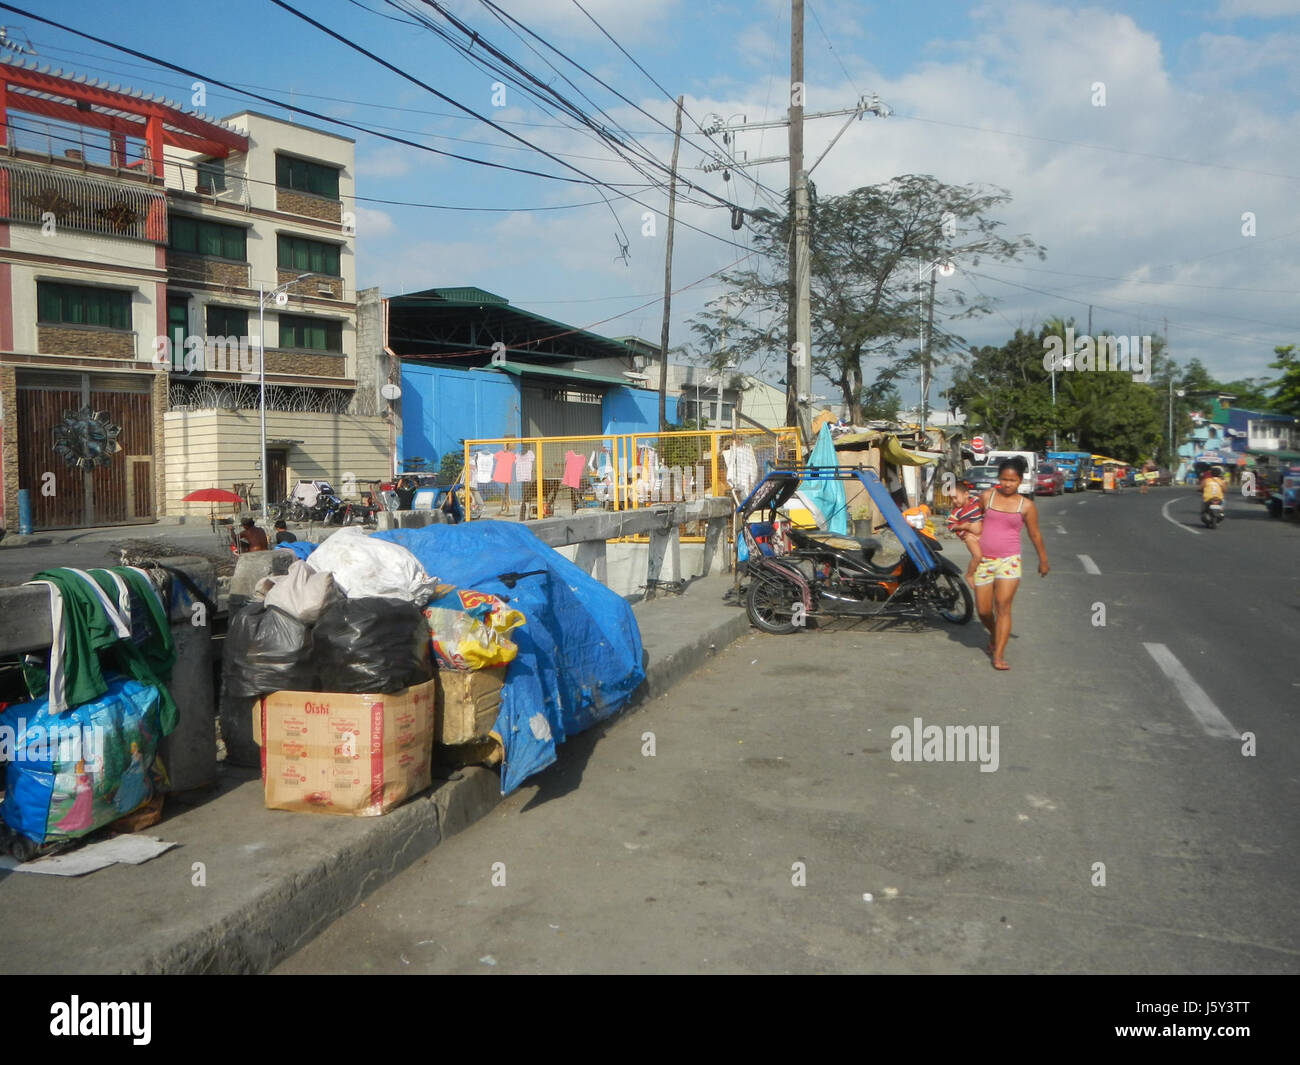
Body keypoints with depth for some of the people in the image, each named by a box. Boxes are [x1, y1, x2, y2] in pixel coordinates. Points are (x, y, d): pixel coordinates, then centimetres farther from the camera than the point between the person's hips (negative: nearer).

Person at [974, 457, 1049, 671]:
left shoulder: (1026, 506, 2)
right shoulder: (987, 497, 4)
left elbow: (1034, 534, 12)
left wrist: (1043, 561, 19)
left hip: (1009, 561, -2)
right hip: (984, 559, 2)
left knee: (1003, 606, -14)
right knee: (983, 610, 5)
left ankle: (998, 655, -13)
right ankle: (994, 636, 37)